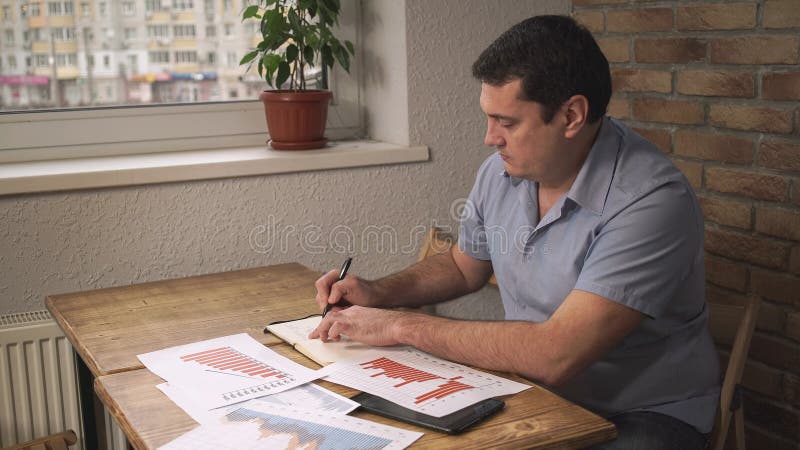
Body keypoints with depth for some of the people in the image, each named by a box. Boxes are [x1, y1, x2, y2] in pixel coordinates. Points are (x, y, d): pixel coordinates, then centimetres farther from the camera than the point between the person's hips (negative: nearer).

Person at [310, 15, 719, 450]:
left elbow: (555, 355, -31)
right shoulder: (500, 172, -2)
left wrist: (402, 325, -24)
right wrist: (378, 292, 0)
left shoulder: (652, 201, -25)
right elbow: (462, 267, 18)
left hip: (644, 414, -5)